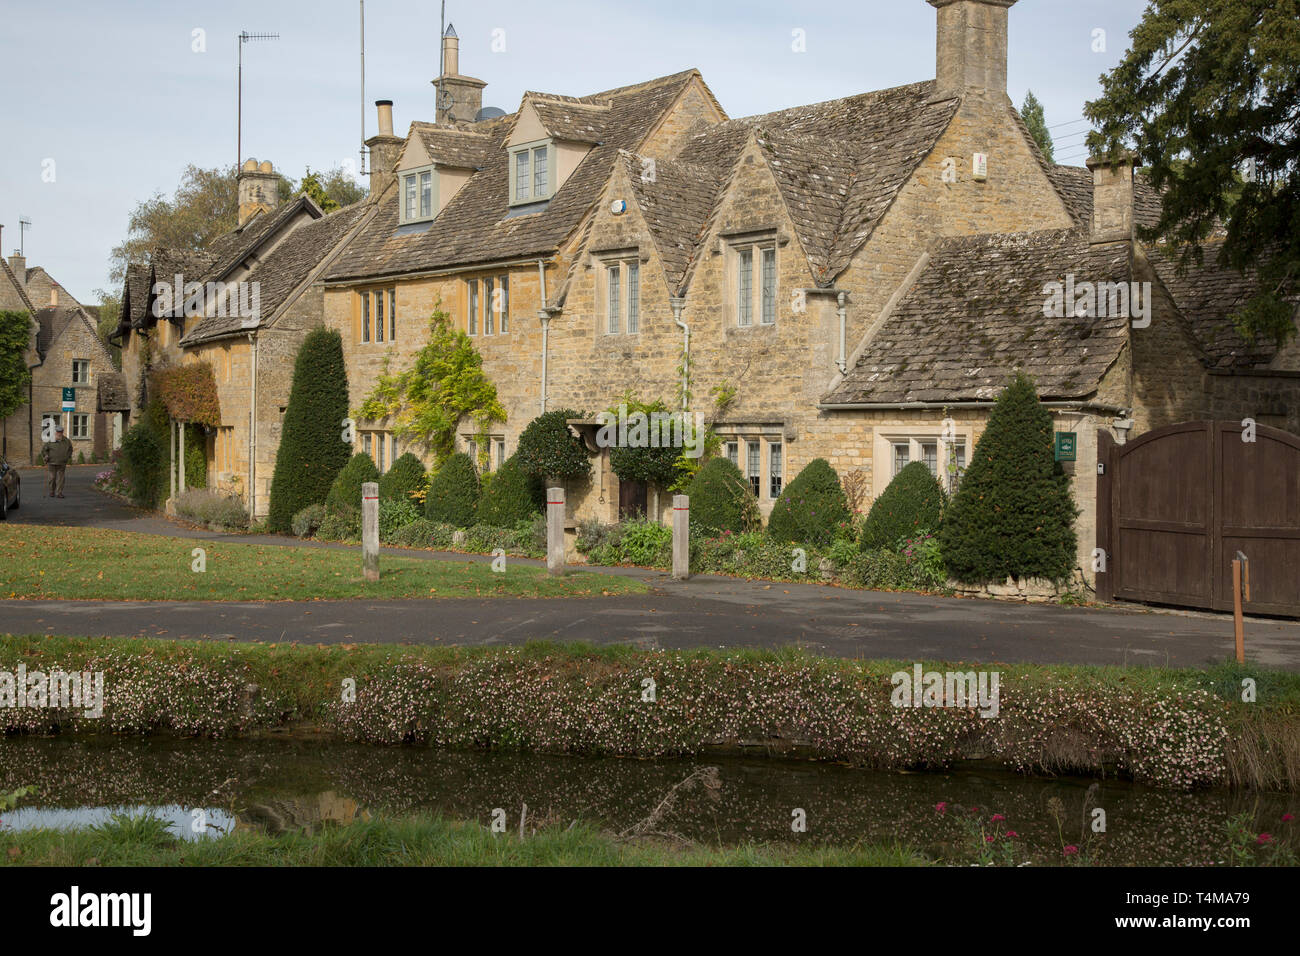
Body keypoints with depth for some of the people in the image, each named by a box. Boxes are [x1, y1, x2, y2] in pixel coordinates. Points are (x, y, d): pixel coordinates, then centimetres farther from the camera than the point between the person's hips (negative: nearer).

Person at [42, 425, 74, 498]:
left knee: (60, 478, -2)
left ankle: (59, 493, -1)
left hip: (62, 464, 2)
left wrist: (68, 457, 15)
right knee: (52, 477, 4)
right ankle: (52, 492, 19)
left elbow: (70, 448, 22)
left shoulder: (66, 441, 3)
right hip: (52, 463, -2)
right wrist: (45, 457, -1)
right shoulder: (51, 441, -6)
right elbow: (43, 449, 4)